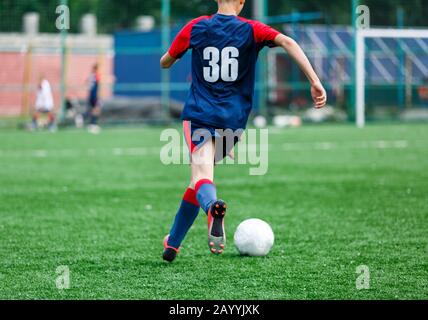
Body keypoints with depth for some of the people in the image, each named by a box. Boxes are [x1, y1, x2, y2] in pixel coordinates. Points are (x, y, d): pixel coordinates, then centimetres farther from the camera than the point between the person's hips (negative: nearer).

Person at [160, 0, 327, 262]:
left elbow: (165, 63, 14)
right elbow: (287, 42, -14)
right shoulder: (251, 30, 2)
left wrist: (172, 59, 40)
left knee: (201, 176, -16)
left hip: (199, 113, -2)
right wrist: (315, 82, -17)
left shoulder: (196, 28, 5)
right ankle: (173, 243, 21)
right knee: (202, 175, 16)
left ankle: (213, 207, -52)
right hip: (233, 118, 2)